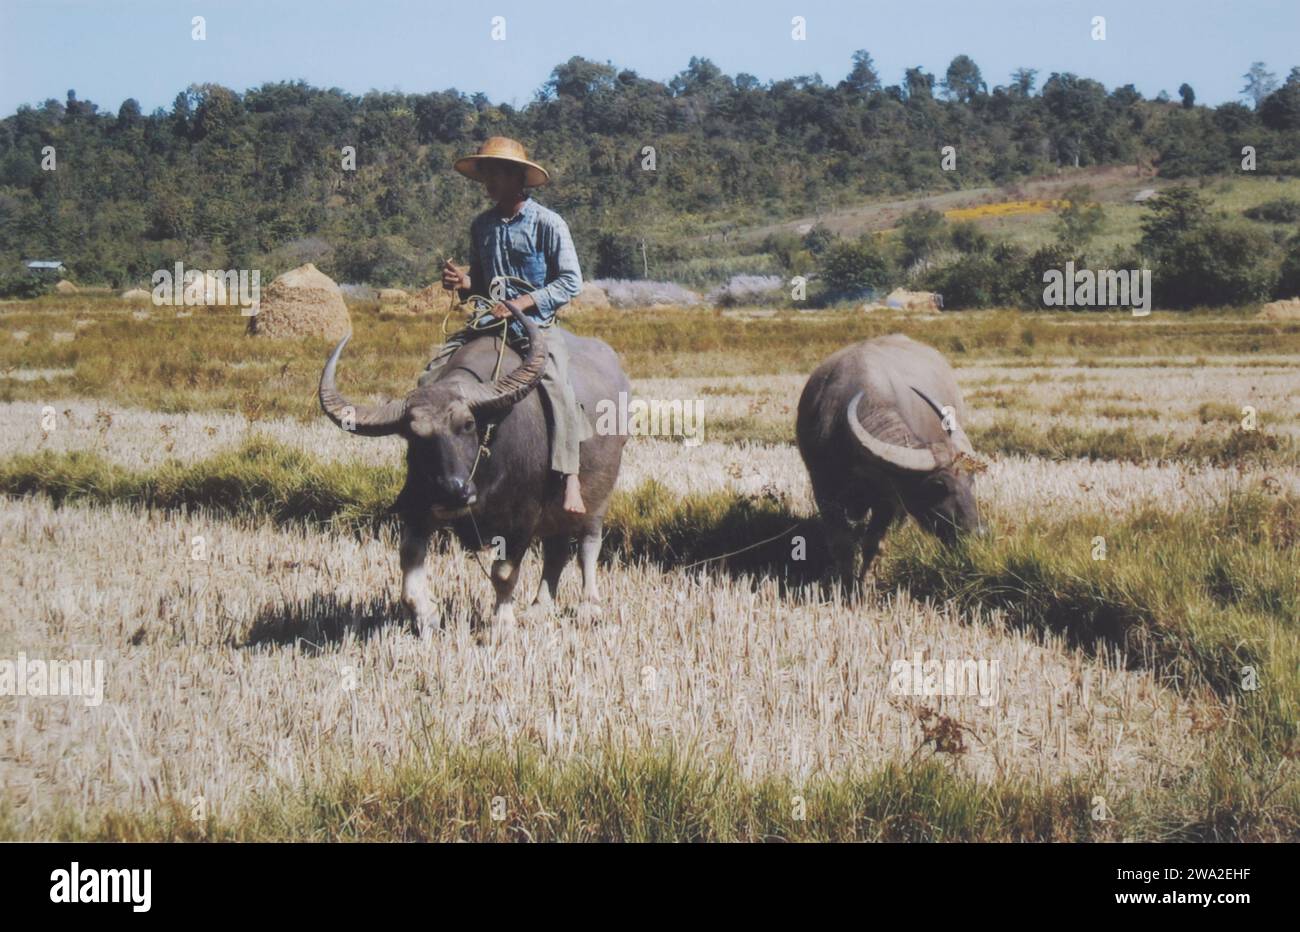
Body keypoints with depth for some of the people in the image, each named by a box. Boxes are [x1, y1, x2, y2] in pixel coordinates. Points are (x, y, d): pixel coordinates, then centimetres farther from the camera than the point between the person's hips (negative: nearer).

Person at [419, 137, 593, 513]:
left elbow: (571, 281, -7)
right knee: (431, 377, -8)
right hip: (488, 320, 6)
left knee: (556, 383, -32)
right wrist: (463, 282, -1)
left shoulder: (548, 224, -6)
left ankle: (571, 481, -28)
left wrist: (521, 303, -17)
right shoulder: (481, 225, 13)